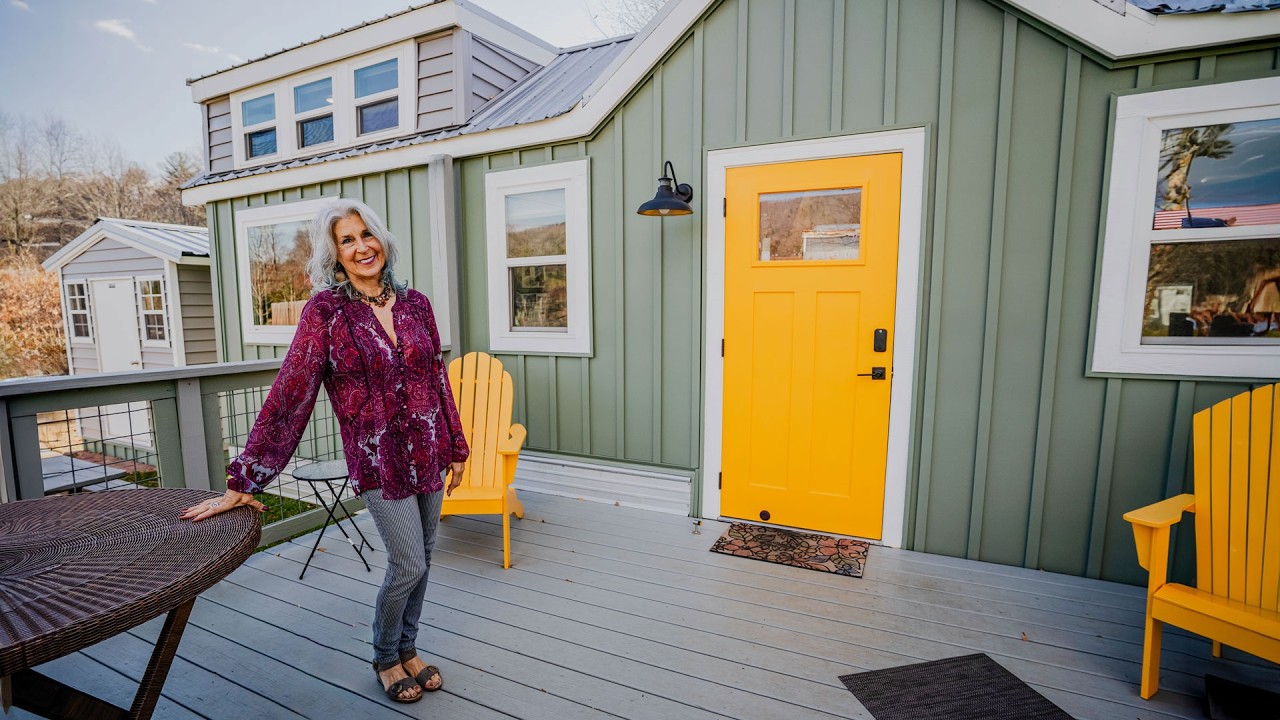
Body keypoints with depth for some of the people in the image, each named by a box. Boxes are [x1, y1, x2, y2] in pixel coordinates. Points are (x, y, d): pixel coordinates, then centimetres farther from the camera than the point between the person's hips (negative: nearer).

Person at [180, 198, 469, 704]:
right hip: (376, 459, -4)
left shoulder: (415, 303, 2)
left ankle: (408, 648, 41)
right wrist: (244, 481, -11)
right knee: (408, 565, 2)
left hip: (428, 453, 4)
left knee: (421, 560, 16)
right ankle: (385, 657, 33)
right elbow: (288, 396, -11)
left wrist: (456, 447, 11)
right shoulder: (325, 311, -9)